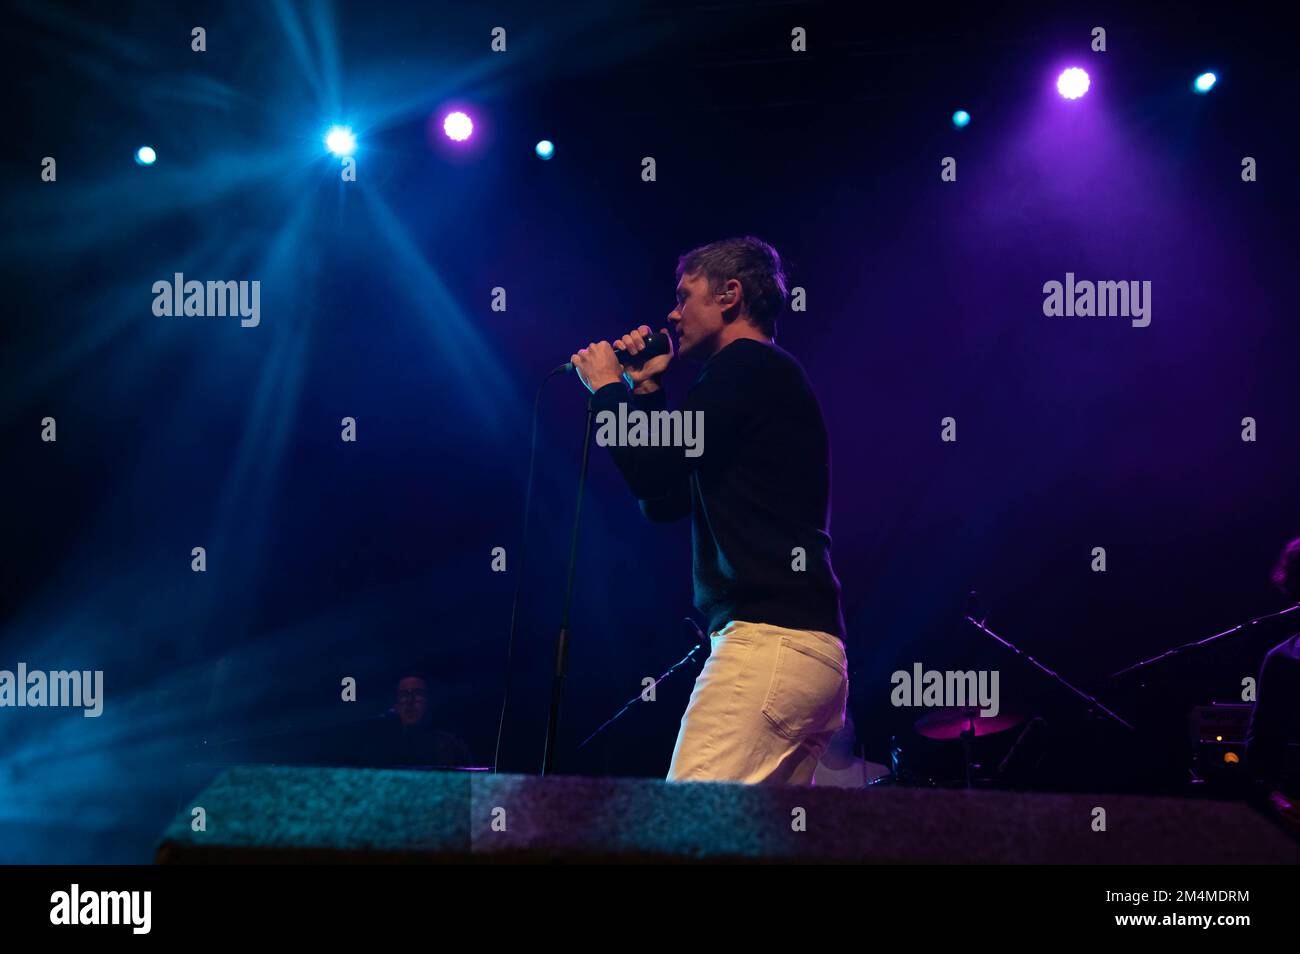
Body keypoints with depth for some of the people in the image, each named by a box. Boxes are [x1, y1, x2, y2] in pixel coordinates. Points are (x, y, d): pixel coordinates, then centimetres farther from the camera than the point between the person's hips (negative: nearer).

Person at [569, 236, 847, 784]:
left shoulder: (747, 367, -3)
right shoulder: (771, 379, 27)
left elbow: (649, 472, -11)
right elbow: (664, 503, 27)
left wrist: (608, 388, 5)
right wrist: (645, 389, 25)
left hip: (768, 638, -10)